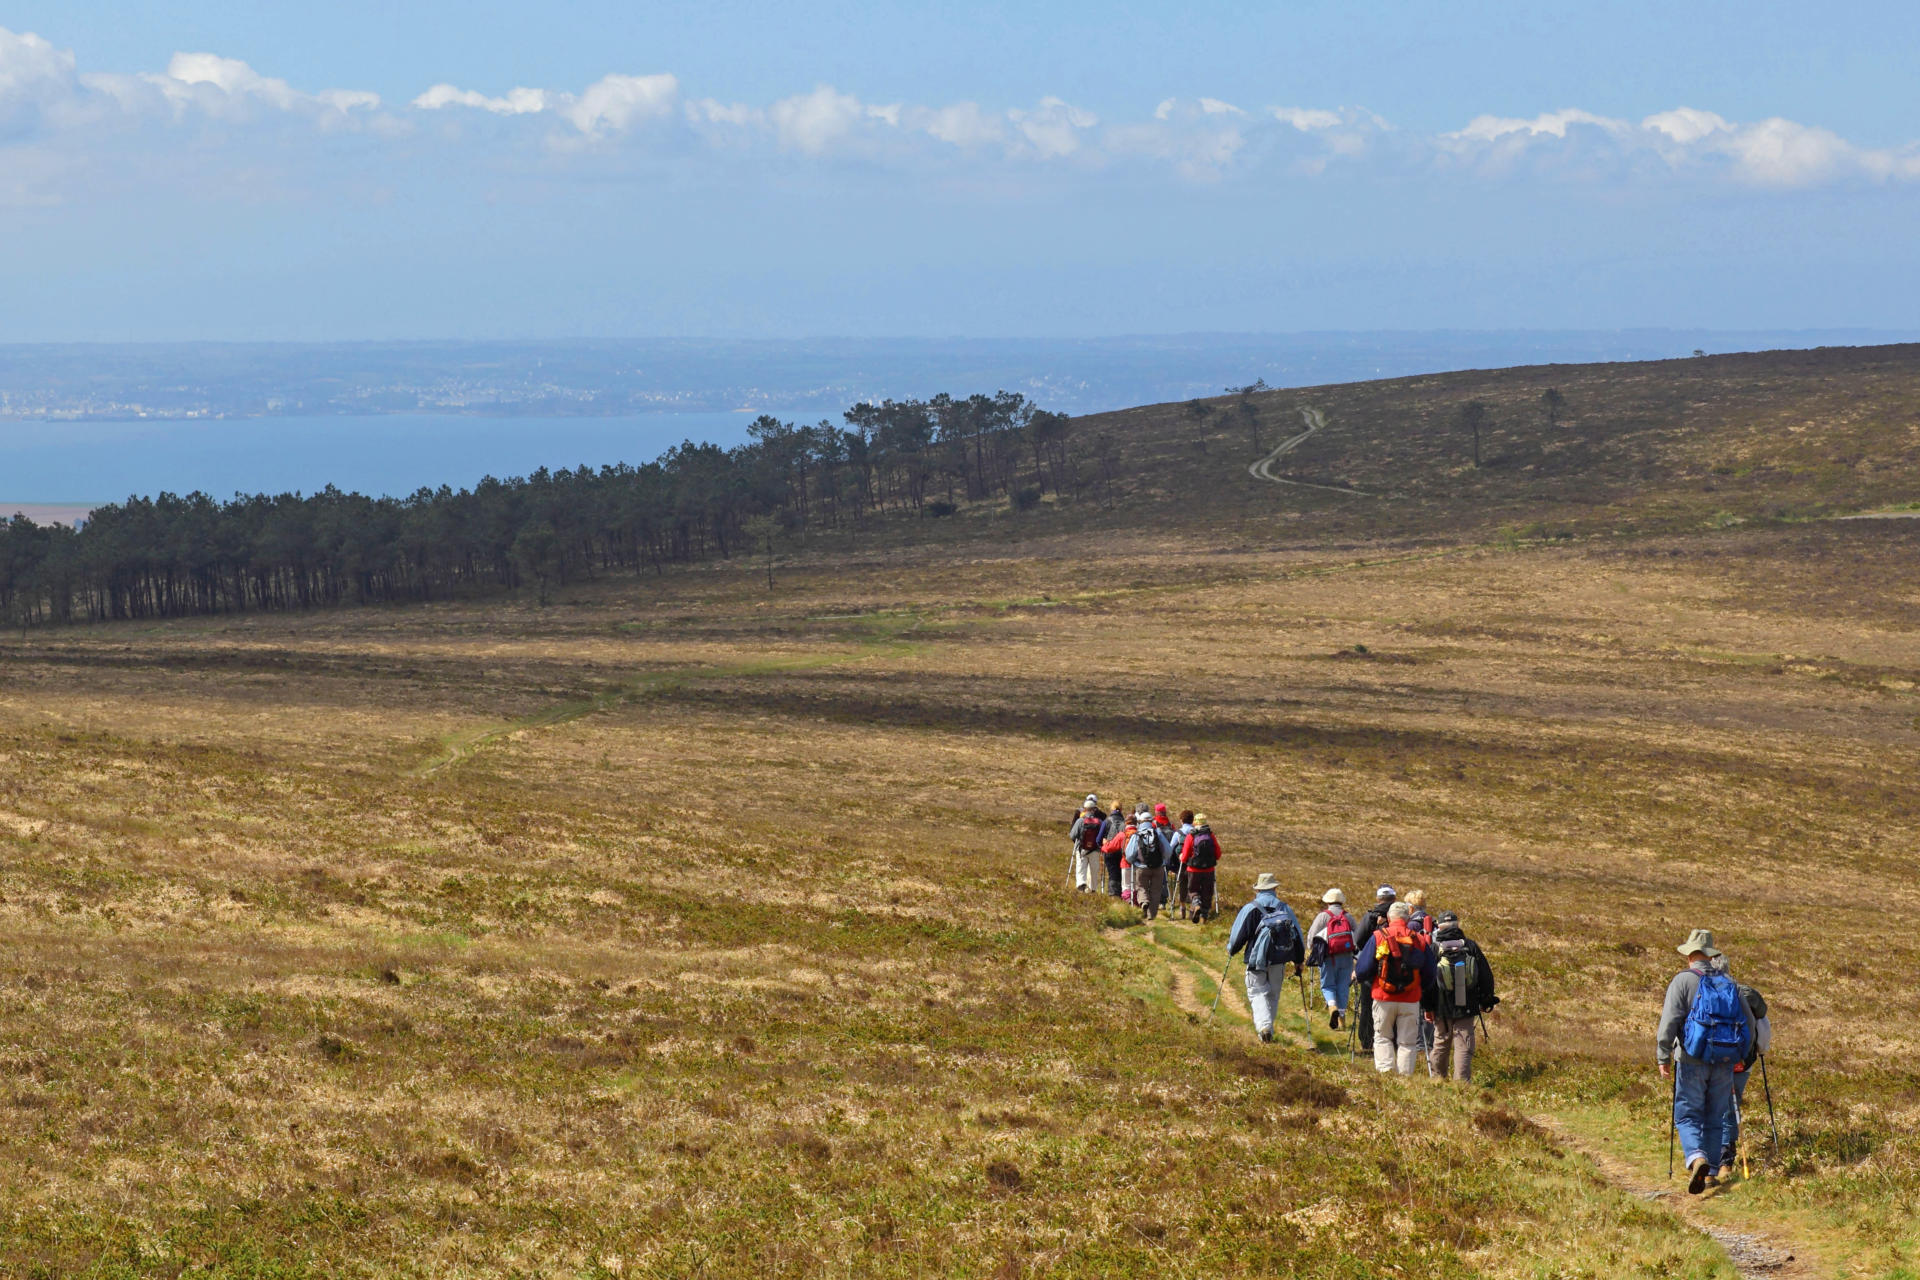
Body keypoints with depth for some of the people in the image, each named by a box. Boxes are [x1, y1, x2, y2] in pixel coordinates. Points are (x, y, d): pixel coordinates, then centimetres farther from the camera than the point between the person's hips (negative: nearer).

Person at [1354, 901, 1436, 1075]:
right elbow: (1430, 976, 7)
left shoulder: (1378, 937, -4)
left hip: (1383, 999, -1)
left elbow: (1361, 971, -5)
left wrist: (1372, 983, 15)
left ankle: (1385, 1070, -3)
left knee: (1382, 1037, 14)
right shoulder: (1420, 941, 1)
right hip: (1410, 1001, 1)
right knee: (1407, 1042, 8)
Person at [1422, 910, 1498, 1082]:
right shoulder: (1470, 946, -1)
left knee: (1441, 1044, 15)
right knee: (1464, 1046, 1)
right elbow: (1486, 975, 5)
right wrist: (1486, 1001, 16)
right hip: (1467, 1007, 0)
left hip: (1442, 1009, 0)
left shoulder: (1434, 949, -6)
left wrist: (1426, 1006, 4)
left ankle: (1437, 1078, 27)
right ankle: (1462, 1080, -7)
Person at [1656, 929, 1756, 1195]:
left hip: (1693, 1060, -4)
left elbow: (1670, 1021, -12)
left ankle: (1697, 1158, -25)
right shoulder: (1728, 984, 11)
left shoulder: (1683, 980, -4)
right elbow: (1749, 1022, 16)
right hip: (1725, 1062, 4)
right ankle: (1712, 1172, 15)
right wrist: (1740, 1057, 27)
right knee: (1716, 1118, 13)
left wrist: (1663, 1058, -7)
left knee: (1687, 1115, -1)